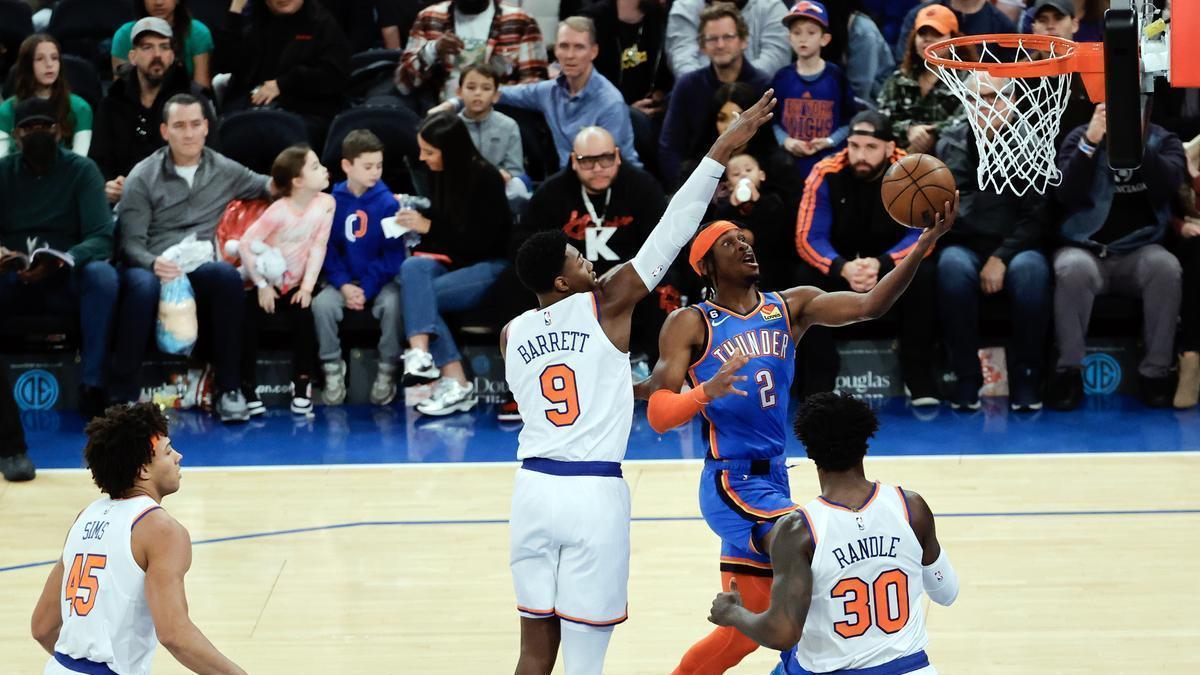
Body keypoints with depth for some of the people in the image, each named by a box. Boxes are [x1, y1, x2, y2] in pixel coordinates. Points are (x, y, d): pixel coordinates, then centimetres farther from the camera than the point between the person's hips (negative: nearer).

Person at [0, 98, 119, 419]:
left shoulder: (82, 170, 0)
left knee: (102, 274, -34)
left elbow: (102, 238, -13)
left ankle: (92, 383, -31)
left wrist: (61, 261, -33)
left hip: (65, 282, -1)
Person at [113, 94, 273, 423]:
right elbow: (131, 244, -3)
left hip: (201, 272, 2)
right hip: (152, 268, -2)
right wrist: (154, 264, -25)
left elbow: (266, 185, 31)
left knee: (227, 274, -34)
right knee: (142, 285, -40)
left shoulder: (225, 171, 14)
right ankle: (123, 394, -35)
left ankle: (229, 388, -27)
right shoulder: (142, 178, 4)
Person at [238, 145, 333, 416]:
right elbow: (245, 244, -22)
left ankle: (302, 383, -9)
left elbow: (318, 247, -6)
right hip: (265, 282, -3)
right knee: (247, 324, -21)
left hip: (294, 283, 3)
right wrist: (262, 285, -19)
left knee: (303, 316, -22)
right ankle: (246, 388, -7)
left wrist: (307, 286, -13)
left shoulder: (326, 204, -10)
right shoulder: (279, 211, -22)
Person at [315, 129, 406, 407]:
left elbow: (393, 254, -7)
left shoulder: (387, 203, -5)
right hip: (344, 280, 2)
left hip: (380, 279, -1)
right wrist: (344, 285, -15)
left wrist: (367, 288, -16)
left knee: (392, 304, -31)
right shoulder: (332, 202, -1)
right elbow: (328, 249, 0)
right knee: (322, 304, -26)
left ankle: (387, 369, -12)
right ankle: (332, 368, -7)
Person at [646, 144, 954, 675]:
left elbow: (869, 306, -6)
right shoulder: (690, 325, -4)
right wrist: (707, 392, -31)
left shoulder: (791, 307, 9)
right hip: (733, 482, -6)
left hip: (772, 480, 7)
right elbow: (658, 415, -11)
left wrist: (926, 243, -18)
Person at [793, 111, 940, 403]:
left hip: (894, 267, 0)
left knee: (924, 275, -30)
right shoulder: (826, 174, -17)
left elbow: (924, 234, -20)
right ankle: (818, 382, -22)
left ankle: (919, 379, -19)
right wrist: (843, 268, -40)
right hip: (840, 266, 0)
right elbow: (808, 238, -19)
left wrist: (881, 264, -40)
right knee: (806, 277, -29)